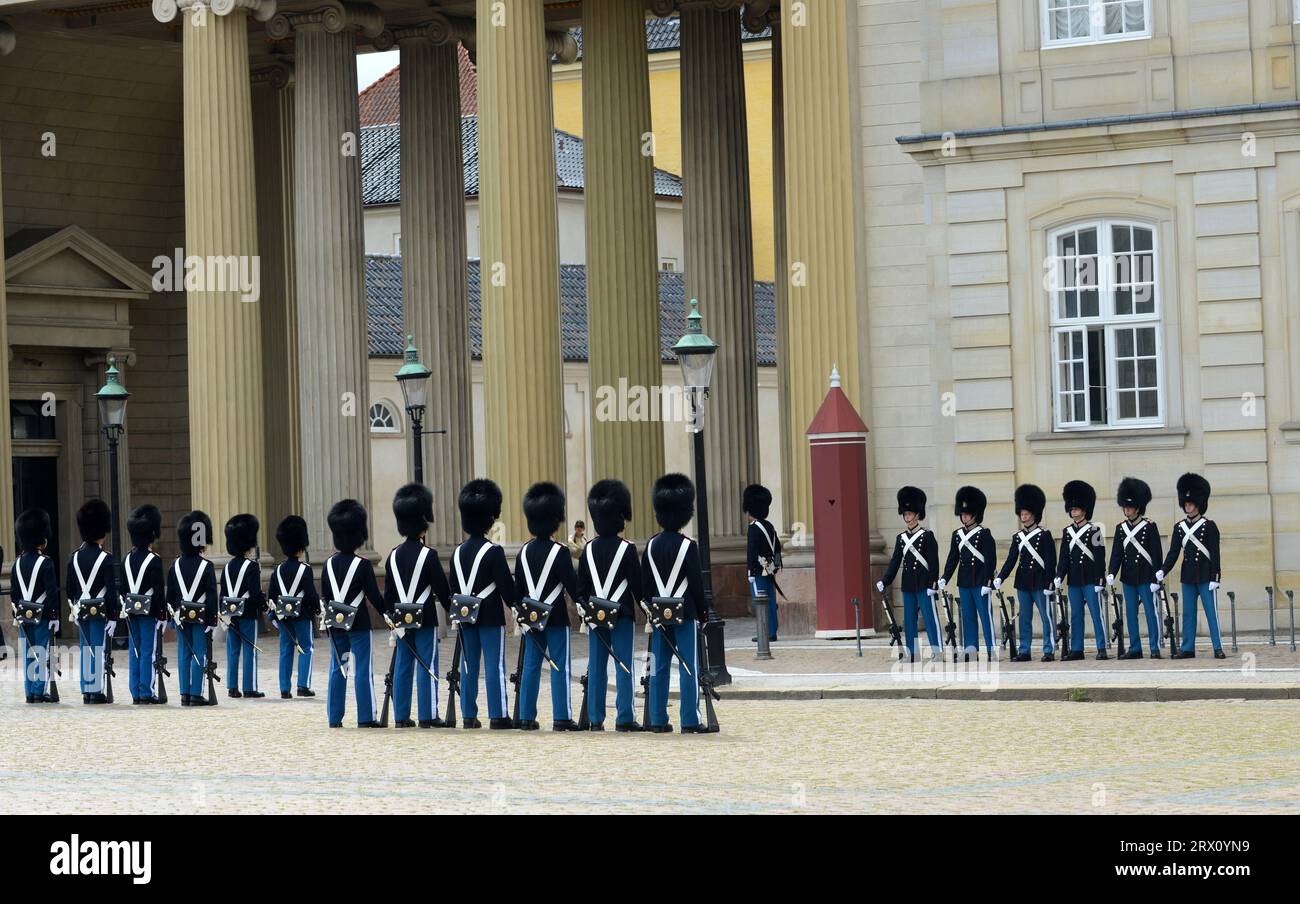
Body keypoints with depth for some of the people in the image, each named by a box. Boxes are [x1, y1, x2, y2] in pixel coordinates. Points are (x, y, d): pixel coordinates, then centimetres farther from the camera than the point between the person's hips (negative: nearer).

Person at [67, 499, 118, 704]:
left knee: (85, 649, 12)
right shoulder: (105, 558, -12)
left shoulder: (74, 557, 5)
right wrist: (113, 617, -11)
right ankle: (97, 691, -2)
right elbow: (111, 591, -14)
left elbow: (69, 587, 10)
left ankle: (86, 691, 15)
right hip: (100, 610, -5)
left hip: (82, 610, 5)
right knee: (98, 649, -2)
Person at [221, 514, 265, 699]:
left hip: (231, 612, 6)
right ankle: (249, 688, -1)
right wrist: (264, 604, -1)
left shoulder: (227, 567, 8)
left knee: (232, 651, 9)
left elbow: (223, 593, 9)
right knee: (250, 650, -1)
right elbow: (255, 593, -17)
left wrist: (224, 613, 13)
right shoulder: (252, 566, -12)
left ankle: (232, 687, 9)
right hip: (248, 614, -6)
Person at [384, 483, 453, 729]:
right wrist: (452, 610, 3)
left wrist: (391, 615, 17)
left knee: (402, 667, 8)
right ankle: (428, 715, -3)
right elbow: (442, 587, -9)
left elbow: (388, 590, 9)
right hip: (425, 617, -5)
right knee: (427, 666, -2)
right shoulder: (428, 554, -12)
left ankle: (401, 716, 9)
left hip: (402, 618, 5)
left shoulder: (394, 555, 6)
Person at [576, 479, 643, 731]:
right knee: (623, 666, -1)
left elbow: (580, 586, 7)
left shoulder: (589, 549, 4)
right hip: (622, 615, -4)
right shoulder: (627, 548, -9)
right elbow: (637, 583, -8)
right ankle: (624, 718, -3)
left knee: (596, 667, 6)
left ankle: (596, 719, 7)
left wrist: (584, 612, 15)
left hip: (595, 615, 4)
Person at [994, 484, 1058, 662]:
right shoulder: (1018, 537, 11)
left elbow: (1050, 561, -8)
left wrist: (1049, 584, -13)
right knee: (1024, 619, 8)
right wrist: (1000, 578, -6)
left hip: (1040, 583, -5)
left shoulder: (1044, 535, -4)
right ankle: (1024, 652, 12)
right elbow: (1011, 560, 7)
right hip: (1023, 583, 5)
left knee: (1046, 617, -1)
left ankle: (1049, 651, 3)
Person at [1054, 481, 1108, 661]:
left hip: (1090, 580, -5)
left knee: (1096, 613, -5)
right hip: (1074, 581, 5)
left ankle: (1102, 649, -3)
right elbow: (1064, 557, 11)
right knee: (1076, 615, 7)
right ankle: (1076, 650, 11)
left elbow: (1099, 557, -7)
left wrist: (1099, 580, -12)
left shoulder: (1094, 530, -4)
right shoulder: (1067, 531, 11)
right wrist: (1059, 576, -1)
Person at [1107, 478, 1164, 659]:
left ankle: (1155, 647, 1)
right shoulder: (1121, 529, 9)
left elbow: (1157, 554, -6)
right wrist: (1111, 573, -7)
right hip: (1128, 578, 5)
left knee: (1151, 612, -3)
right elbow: (1116, 553, 7)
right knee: (1131, 614, 6)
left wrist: (1156, 577, -11)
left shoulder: (1150, 527, -5)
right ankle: (1134, 648, 12)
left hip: (1145, 577, -5)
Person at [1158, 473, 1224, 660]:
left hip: (1205, 576, -5)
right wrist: (1162, 571, -8)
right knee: (1188, 613, 7)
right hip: (1188, 577, 5)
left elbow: (1214, 554, -8)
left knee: (1211, 612, -5)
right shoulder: (1180, 528, 9)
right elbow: (1173, 553, 6)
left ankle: (1218, 648, -3)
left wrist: (1214, 578, -13)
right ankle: (1188, 649, 11)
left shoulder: (1209, 526, -5)